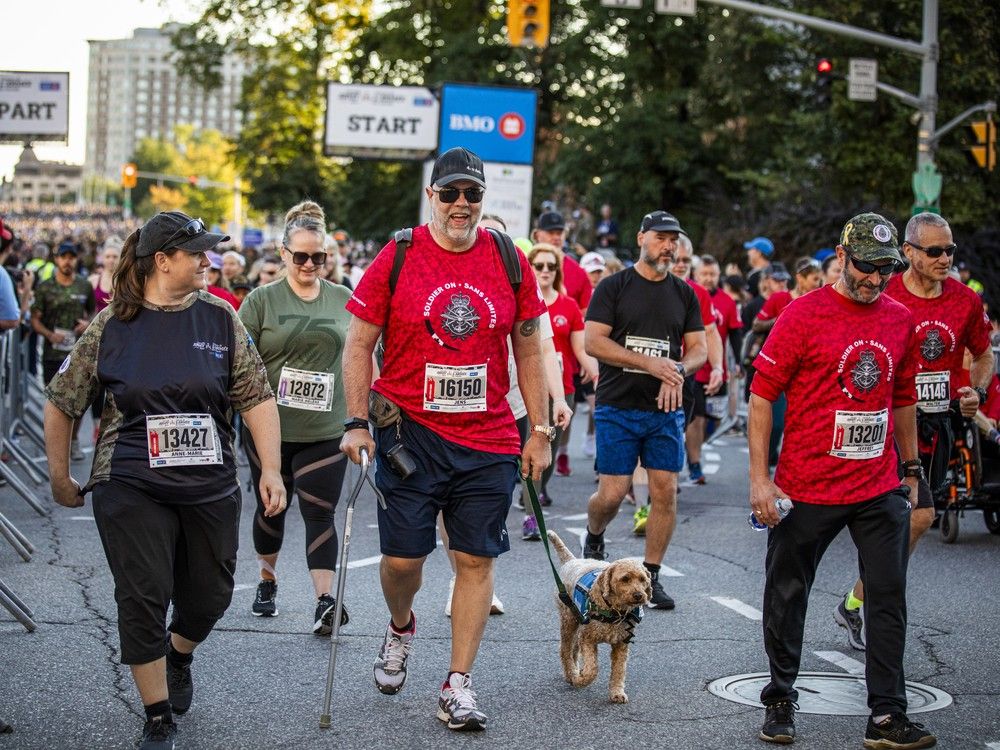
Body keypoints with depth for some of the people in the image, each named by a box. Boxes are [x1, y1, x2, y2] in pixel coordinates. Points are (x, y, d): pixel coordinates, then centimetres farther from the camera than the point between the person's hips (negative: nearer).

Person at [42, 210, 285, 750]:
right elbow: (61, 402, 6)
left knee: (209, 595, 11)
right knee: (143, 599, -4)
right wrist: (60, 479, 9)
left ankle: (179, 656, 45)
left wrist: (270, 470, -5)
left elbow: (257, 398, 2)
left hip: (211, 488, 3)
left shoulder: (220, 318, 2)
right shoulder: (110, 326, -3)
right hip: (131, 489, -2)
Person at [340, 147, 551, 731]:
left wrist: (540, 431, 8)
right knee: (403, 557, -1)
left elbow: (529, 351, 10)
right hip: (410, 432, -2)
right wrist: (358, 423, -6)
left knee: (477, 560, 1)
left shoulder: (509, 262, 4)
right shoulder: (397, 258, -3)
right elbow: (359, 343, 1)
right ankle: (401, 629, 33)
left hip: (489, 439, 2)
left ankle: (458, 684, 10)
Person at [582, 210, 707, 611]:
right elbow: (592, 341, -10)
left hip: (665, 410, 4)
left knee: (665, 491, -2)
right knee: (612, 494, -6)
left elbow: (699, 348, 11)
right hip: (618, 408, -3)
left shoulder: (684, 293, 11)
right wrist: (650, 363, -17)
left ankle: (651, 576, 9)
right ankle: (593, 539, 27)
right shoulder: (614, 286, -1)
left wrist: (677, 371, -12)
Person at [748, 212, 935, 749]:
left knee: (889, 597, 1)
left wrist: (910, 470, 20)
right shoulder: (804, 314, -8)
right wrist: (759, 477, -11)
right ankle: (780, 701, 24)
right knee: (786, 596, 8)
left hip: (880, 489, 4)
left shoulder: (899, 320, 8)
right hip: (807, 489, -4)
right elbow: (762, 395, -8)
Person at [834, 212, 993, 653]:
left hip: (936, 425, 6)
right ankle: (857, 608, -2)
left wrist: (977, 391, 1)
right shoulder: (884, 298, -12)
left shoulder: (965, 301, 3)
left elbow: (983, 355, 19)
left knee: (903, 523, 12)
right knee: (919, 514, -17)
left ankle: (855, 606, 28)